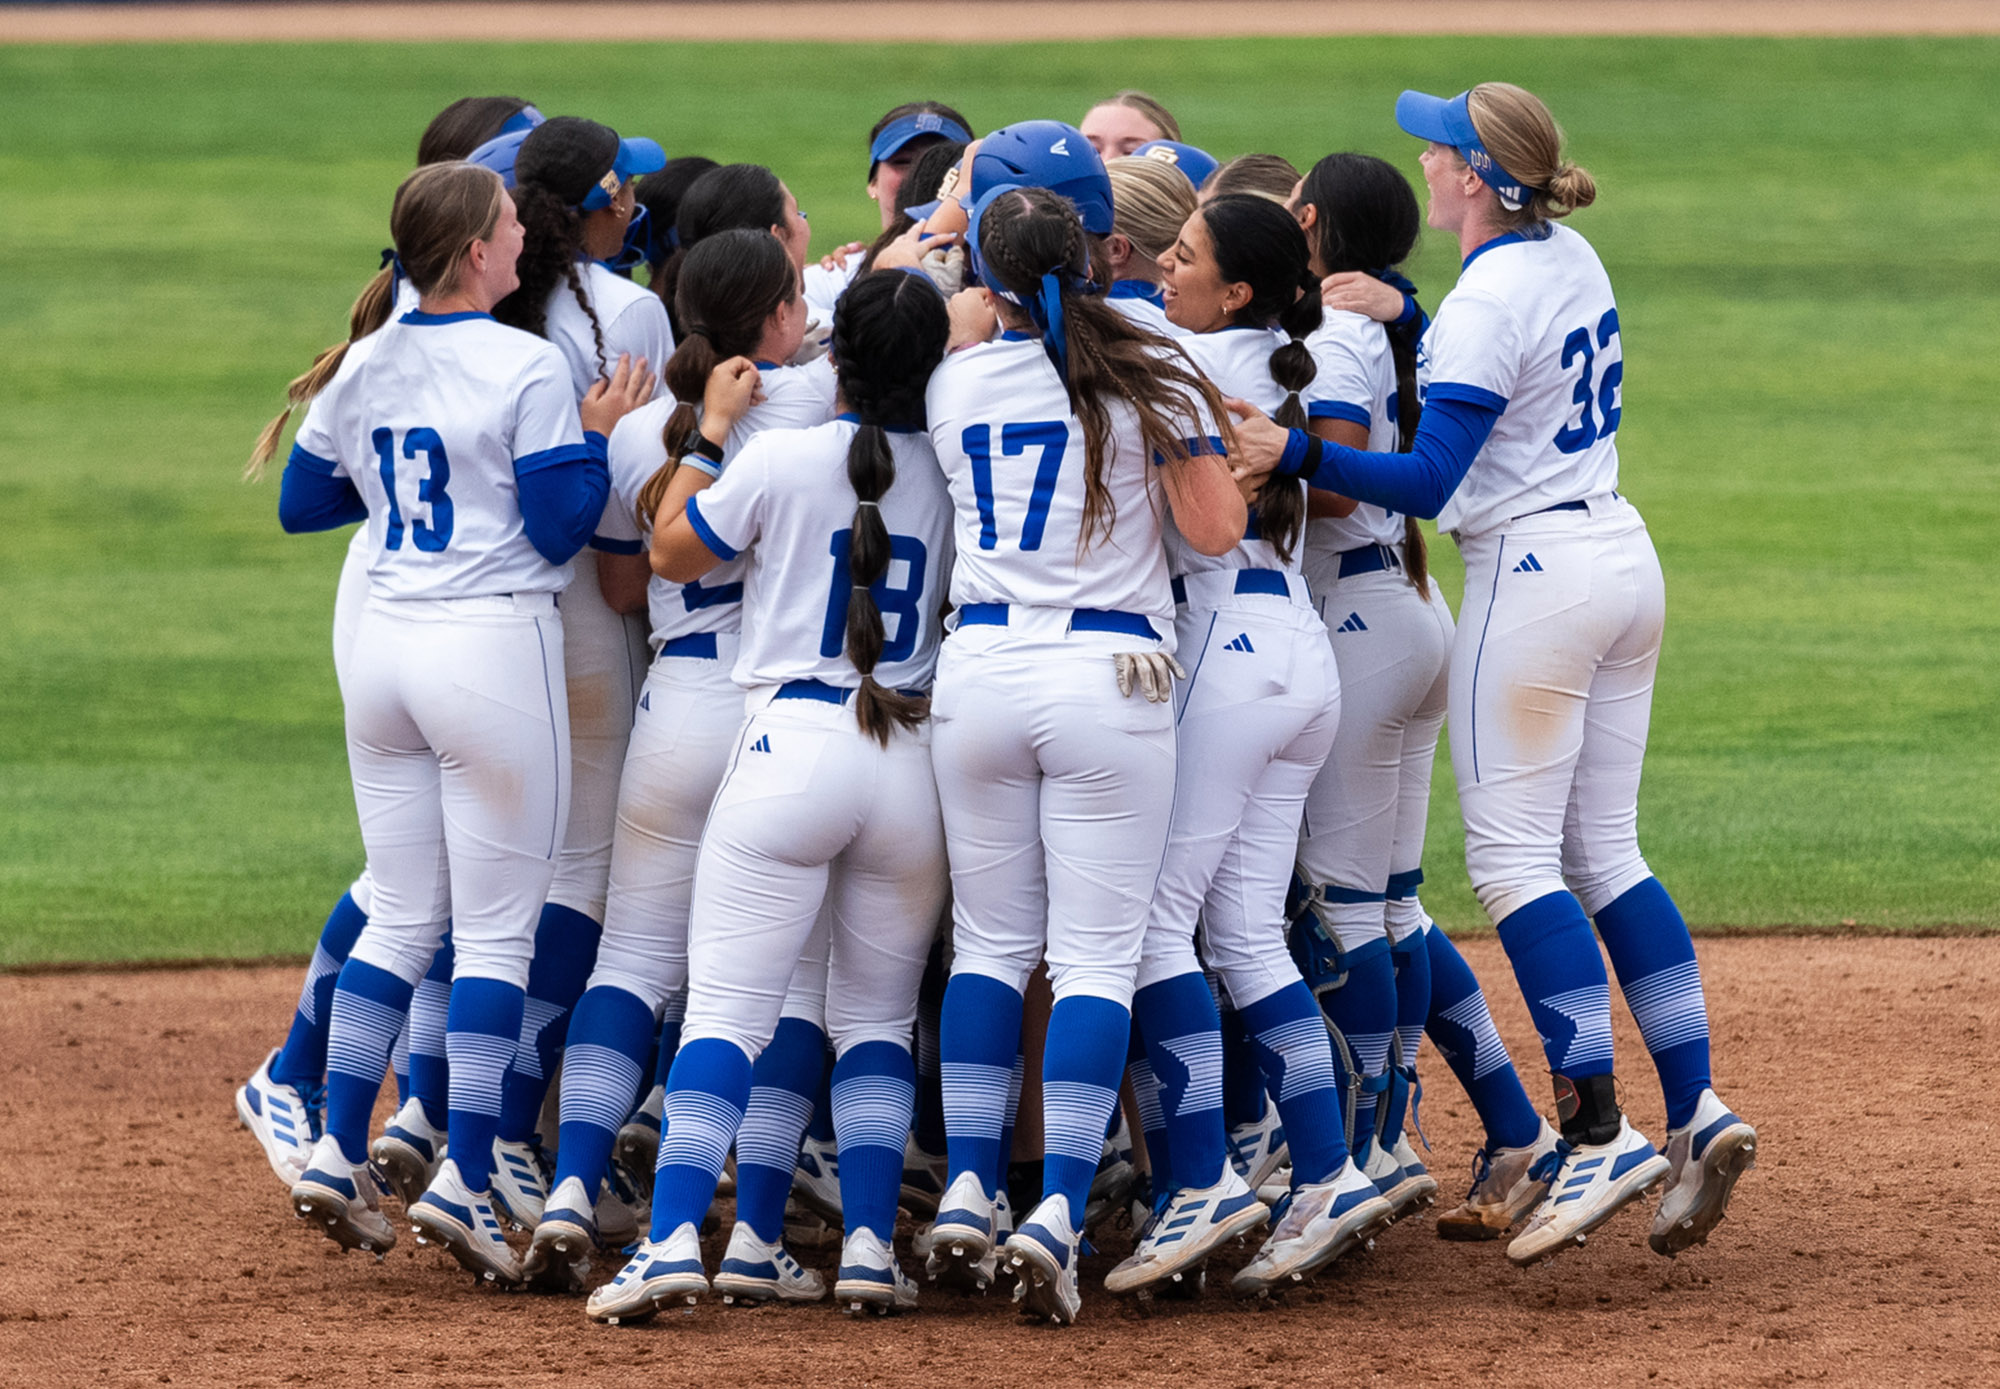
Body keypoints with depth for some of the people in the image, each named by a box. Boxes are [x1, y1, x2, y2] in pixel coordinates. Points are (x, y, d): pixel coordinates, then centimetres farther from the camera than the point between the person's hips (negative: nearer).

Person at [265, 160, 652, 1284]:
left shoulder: (364, 368, 6)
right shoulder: (526, 367, -12)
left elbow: (304, 506, 16)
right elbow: (559, 529, -13)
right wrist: (599, 434, -1)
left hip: (387, 646, 6)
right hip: (495, 651, -6)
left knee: (403, 918, 15)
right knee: (496, 929, 0)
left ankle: (339, 1154, 10)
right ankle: (464, 1179, -5)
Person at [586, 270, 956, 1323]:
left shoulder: (782, 459, -6)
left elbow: (673, 553, 6)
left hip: (792, 747, -3)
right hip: (916, 760, 3)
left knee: (726, 1007, -5)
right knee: (877, 1018, 15)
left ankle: (674, 1236, -19)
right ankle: (870, 1245, 4)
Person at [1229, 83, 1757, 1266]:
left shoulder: (1486, 306, -18)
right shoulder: (1576, 262, 9)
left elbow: (1429, 482, -22)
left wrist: (1295, 454, -29)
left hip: (1534, 571, -9)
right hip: (1624, 558, 9)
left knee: (1515, 858, -5)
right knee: (1606, 855, 12)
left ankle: (1600, 1136, -11)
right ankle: (1698, 1112, 6)